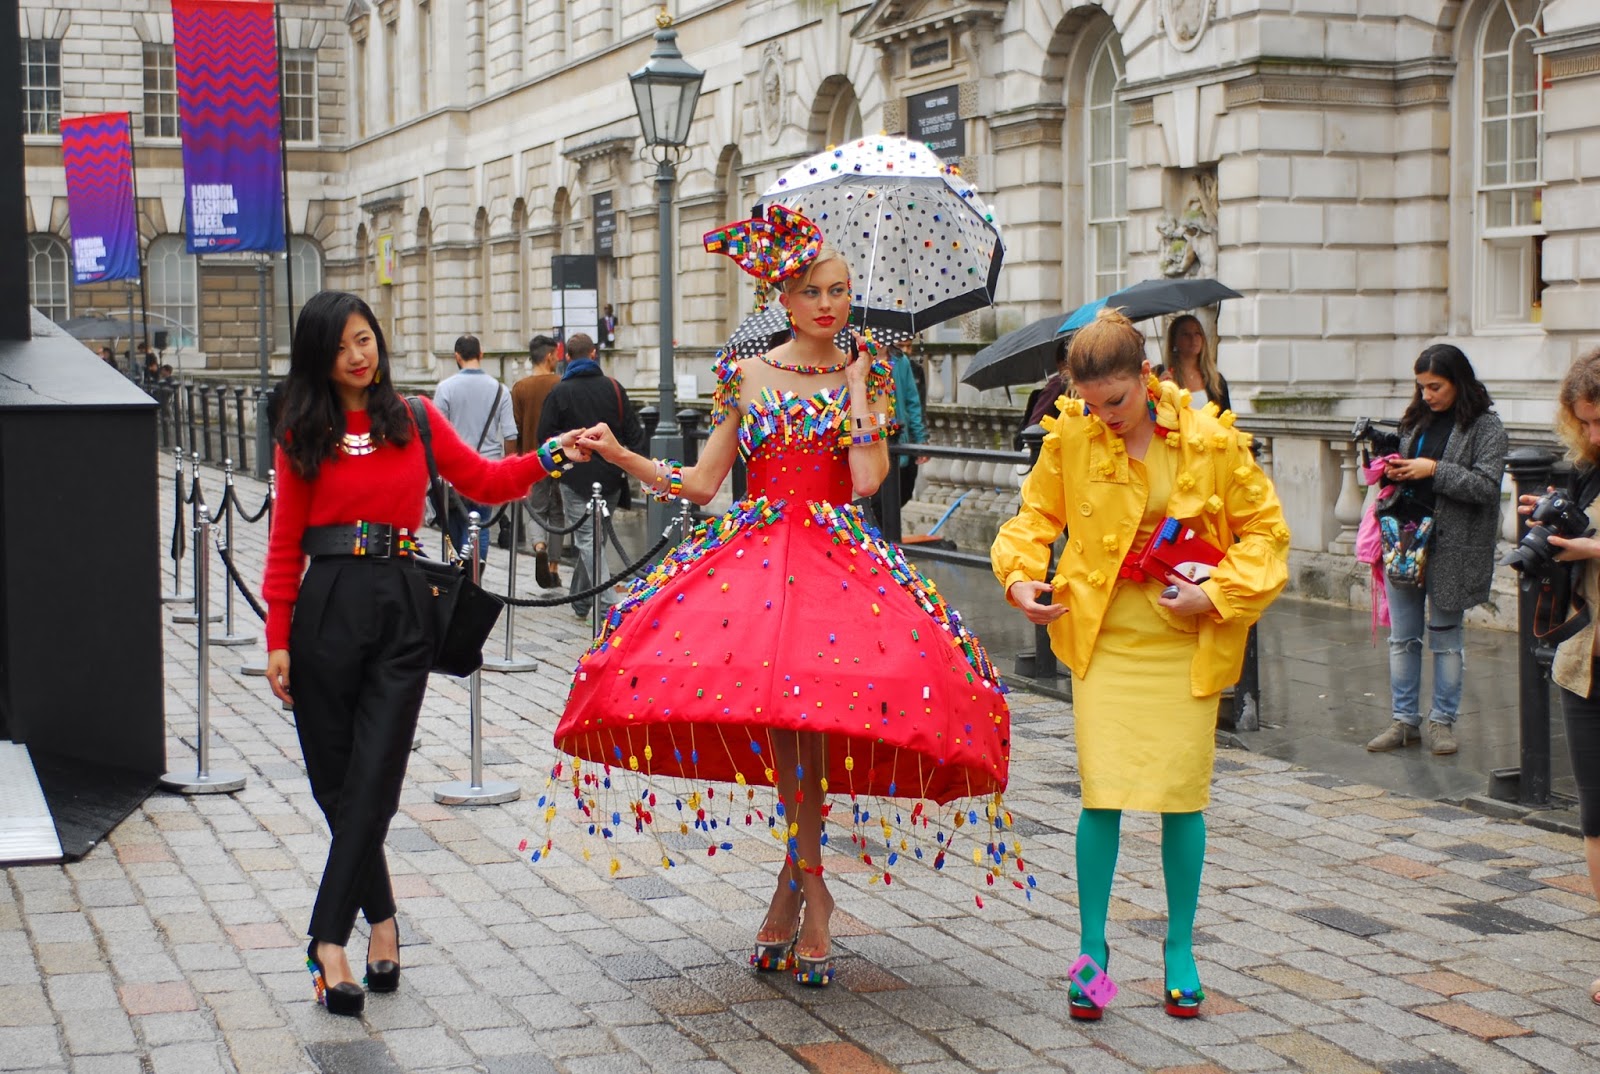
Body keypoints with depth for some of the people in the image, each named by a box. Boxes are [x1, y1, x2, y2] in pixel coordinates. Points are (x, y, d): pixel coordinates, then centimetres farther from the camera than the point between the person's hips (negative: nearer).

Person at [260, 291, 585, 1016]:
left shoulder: (415, 420, 8)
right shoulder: (303, 435, 5)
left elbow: (482, 481, 14)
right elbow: (286, 543, 4)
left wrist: (548, 457, -2)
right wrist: (279, 639, -1)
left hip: (402, 609, 0)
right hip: (327, 606, 0)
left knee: (373, 779, -8)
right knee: (335, 780, 4)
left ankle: (329, 941, -7)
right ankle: (381, 920, 20)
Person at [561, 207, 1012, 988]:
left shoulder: (864, 377, 9)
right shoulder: (745, 375, 11)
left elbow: (866, 480, -7)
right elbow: (699, 483, 9)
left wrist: (857, 387, -3)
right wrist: (620, 455, 1)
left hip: (838, 558, -1)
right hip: (753, 548, 1)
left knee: (806, 703, -13)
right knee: (783, 715, -9)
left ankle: (793, 880, 2)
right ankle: (810, 889, 5)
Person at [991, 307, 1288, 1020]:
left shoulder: (1211, 441, -7)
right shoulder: (1070, 437, -4)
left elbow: (1264, 528, 1)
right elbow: (1037, 513, 9)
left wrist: (1217, 594, -11)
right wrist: (1021, 575, -8)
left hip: (1187, 641, 0)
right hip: (1103, 635, 0)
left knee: (1183, 795, 5)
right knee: (1102, 794, -5)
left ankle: (1180, 947, 21)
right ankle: (1092, 946, 11)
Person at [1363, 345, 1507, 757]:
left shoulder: (1485, 426, -5)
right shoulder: (1417, 419, 12)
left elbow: (1486, 487, -14)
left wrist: (1434, 470, -18)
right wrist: (1390, 470, -1)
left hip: (1450, 547, -5)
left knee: (1445, 637, 5)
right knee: (1402, 637, 8)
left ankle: (1442, 720, 16)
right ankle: (1404, 719, 16)